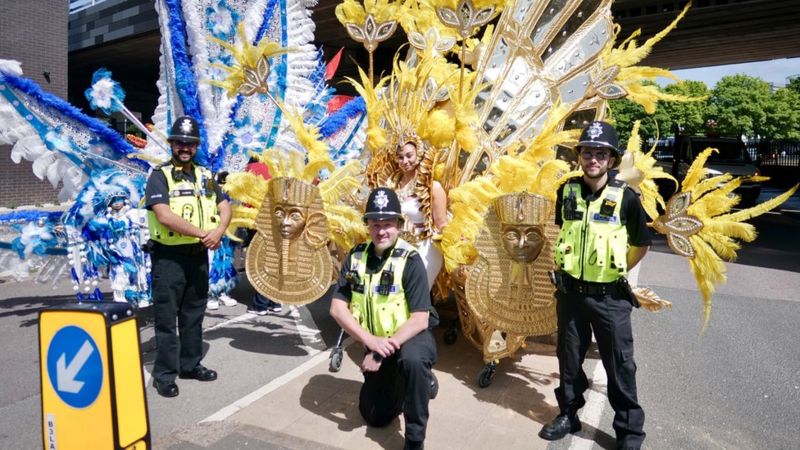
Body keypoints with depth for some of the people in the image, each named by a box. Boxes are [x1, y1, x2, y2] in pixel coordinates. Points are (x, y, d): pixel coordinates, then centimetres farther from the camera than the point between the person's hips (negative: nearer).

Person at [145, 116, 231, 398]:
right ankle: (164, 374, 13)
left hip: (199, 255, 6)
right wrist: (202, 233, -18)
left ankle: (191, 364, 29)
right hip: (169, 257, -6)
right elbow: (165, 216, -19)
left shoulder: (205, 176, 12)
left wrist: (219, 231, -12)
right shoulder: (160, 176, -6)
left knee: (194, 314, 15)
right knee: (166, 317, 3)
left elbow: (224, 207, 9)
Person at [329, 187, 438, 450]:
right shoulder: (356, 257, -8)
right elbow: (337, 308, -11)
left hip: (411, 337, -5)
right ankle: (420, 382, 37)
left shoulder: (410, 260, -20)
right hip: (375, 342, 5)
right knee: (375, 416, 12)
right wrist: (372, 342, -24)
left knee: (412, 359, -39)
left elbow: (420, 320, -24)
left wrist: (382, 353, -28)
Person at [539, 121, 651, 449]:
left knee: (620, 365, 8)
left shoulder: (626, 197, -11)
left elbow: (641, 245, 2)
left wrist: (616, 269, 5)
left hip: (609, 296, -3)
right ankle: (568, 414, 36)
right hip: (570, 291, 3)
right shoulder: (567, 191, -1)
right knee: (569, 357, 16)